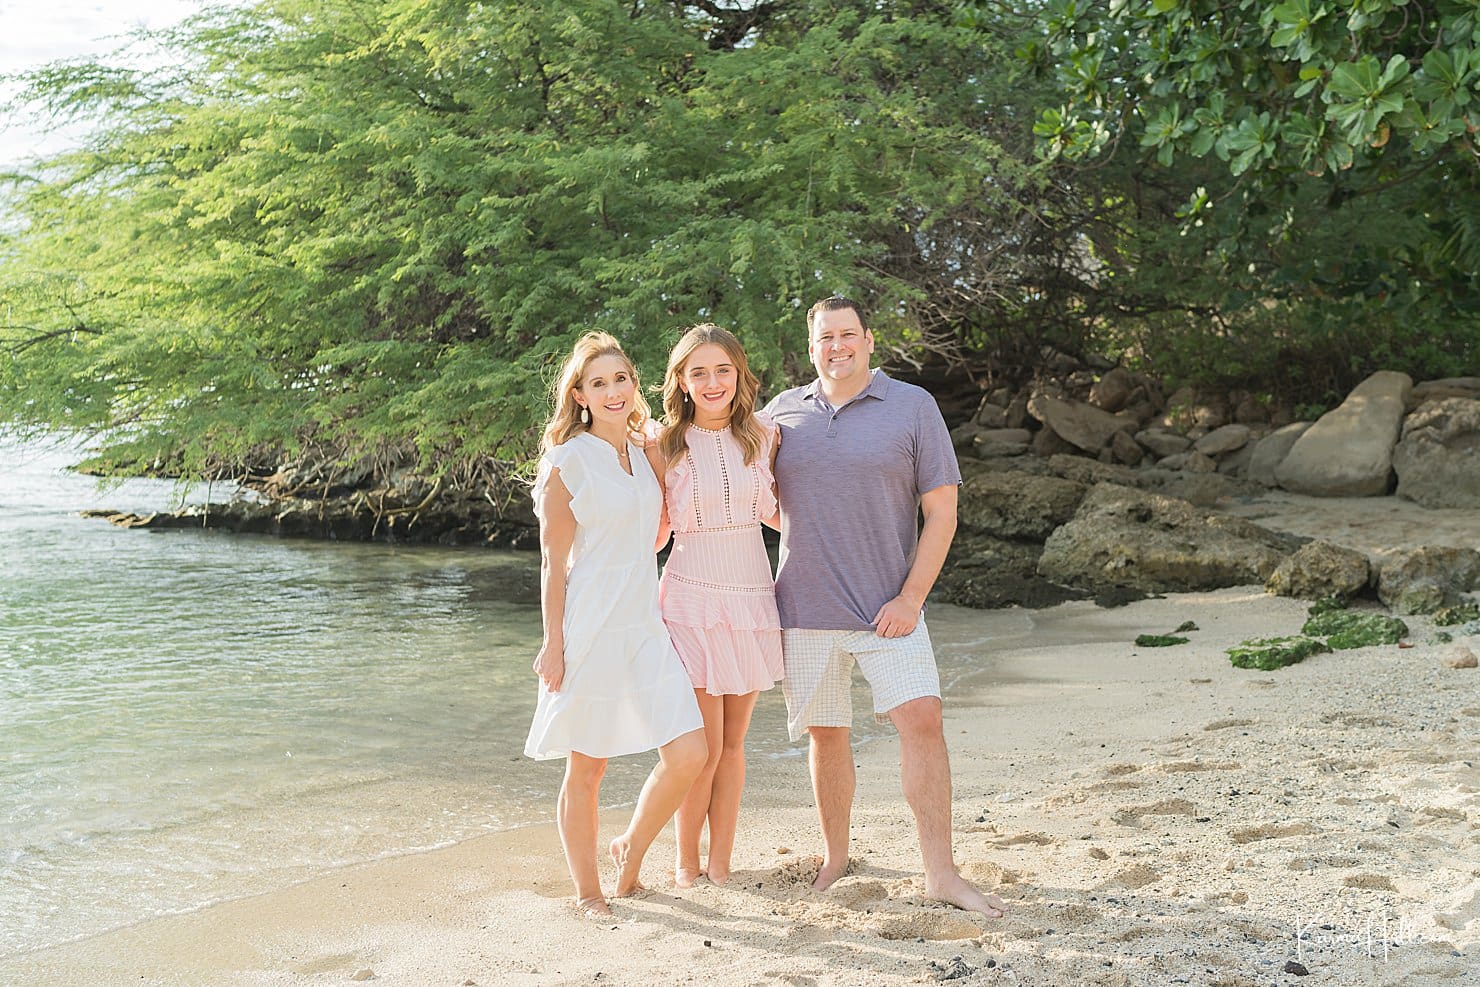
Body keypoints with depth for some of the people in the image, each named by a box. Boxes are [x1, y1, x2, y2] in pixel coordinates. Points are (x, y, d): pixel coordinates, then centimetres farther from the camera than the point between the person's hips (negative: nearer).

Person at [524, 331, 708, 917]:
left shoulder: (645, 456, 13)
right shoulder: (567, 462, -5)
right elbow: (553, 565, -5)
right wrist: (553, 643, -9)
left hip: (645, 627, 6)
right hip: (590, 630, -6)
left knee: (689, 753, -3)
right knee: (586, 770, 3)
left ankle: (631, 849, 22)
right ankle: (588, 893, 19)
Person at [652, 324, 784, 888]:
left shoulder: (762, 436, 4)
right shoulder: (665, 446, -5)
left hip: (753, 596, 3)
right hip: (693, 596, -3)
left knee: (733, 741, 9)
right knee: (704, 746, -4)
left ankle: (720, 863, 19)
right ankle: (685, 864, 15)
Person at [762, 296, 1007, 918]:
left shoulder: (912, 407, 0)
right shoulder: (782, 412, 8)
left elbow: (941, 511, -2)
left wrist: (911, 598, -10)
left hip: (888, 609, -2)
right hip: (805, 610, 2)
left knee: (921, 718, -13)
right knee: (826, 735, 8)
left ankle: (941, 873, -8)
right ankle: (834, 858, 24)